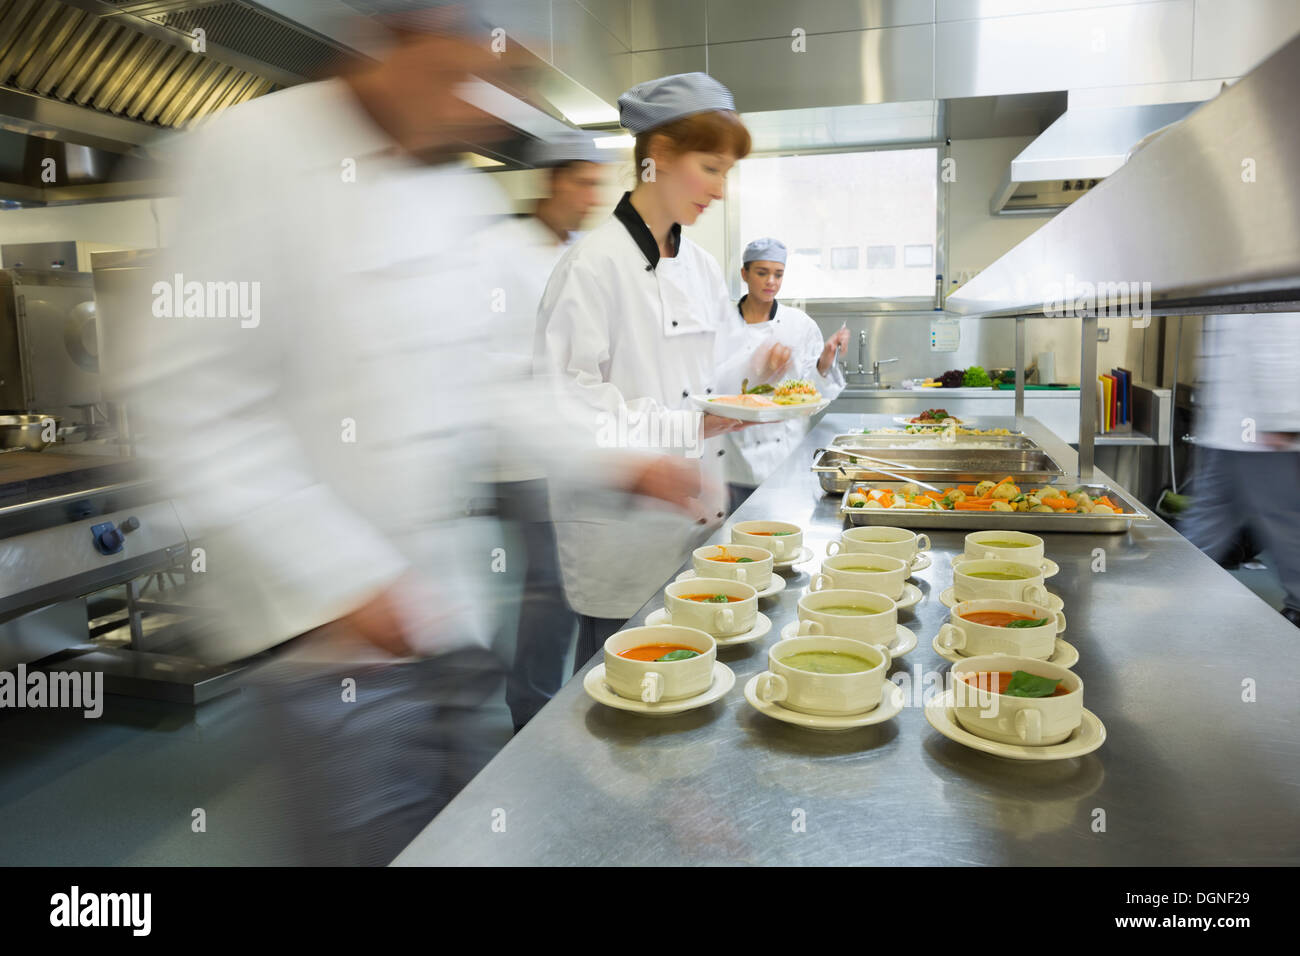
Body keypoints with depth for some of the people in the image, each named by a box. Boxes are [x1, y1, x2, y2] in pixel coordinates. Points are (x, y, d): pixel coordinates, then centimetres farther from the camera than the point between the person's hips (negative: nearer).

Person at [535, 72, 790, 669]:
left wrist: (755, 367, -2)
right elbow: (564, 402, -18)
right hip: (622, 524, -7)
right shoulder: (594, 263, -15)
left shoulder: (702, 266, 10)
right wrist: (685, 426, -20)